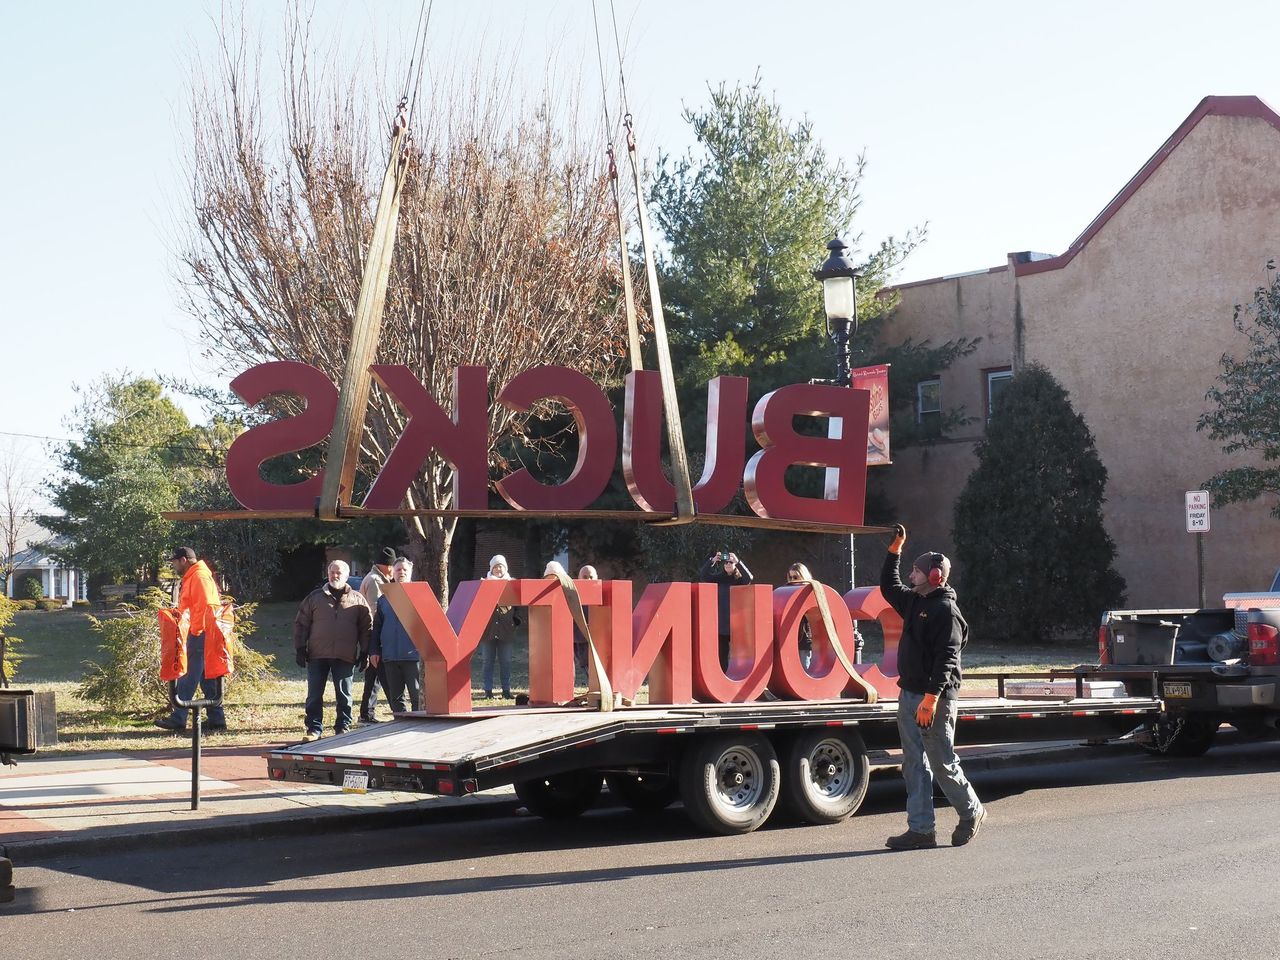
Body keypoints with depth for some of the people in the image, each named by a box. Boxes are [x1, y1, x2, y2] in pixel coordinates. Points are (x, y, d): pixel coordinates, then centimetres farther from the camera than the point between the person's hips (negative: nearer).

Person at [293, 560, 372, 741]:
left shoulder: (357, 600, 8)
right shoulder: (315, 597, 8)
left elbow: (367, 627, 9)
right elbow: (301, 623, 9)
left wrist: (364, 653, 4)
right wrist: (300, 649, 2)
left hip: (345, 656, -1)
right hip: (317, 656, 1)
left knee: (344, 694, 6)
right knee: (314, 694, 1)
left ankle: (343, 727, 16)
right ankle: (314, 729, 7)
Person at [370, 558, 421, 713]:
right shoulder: (384, 599, 15)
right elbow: (376, 627, 17)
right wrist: (374, 651, 8)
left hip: (413, 654, -4)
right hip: (390, 657, 4)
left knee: (417, 695, -4)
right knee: (396, 697, 9)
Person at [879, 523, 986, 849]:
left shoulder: (946, 610, -14)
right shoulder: (914, 602, 14)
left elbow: (946, 658, -21)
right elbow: (889, 586, 33)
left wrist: (931, 697, -28)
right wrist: (895, 549, 27)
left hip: (935, 698, -9)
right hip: (909, 694, 9)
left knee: (942, 763, 0)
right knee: (914, 764, 7)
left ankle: (971, 812, 21)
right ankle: (921, 829, 10)